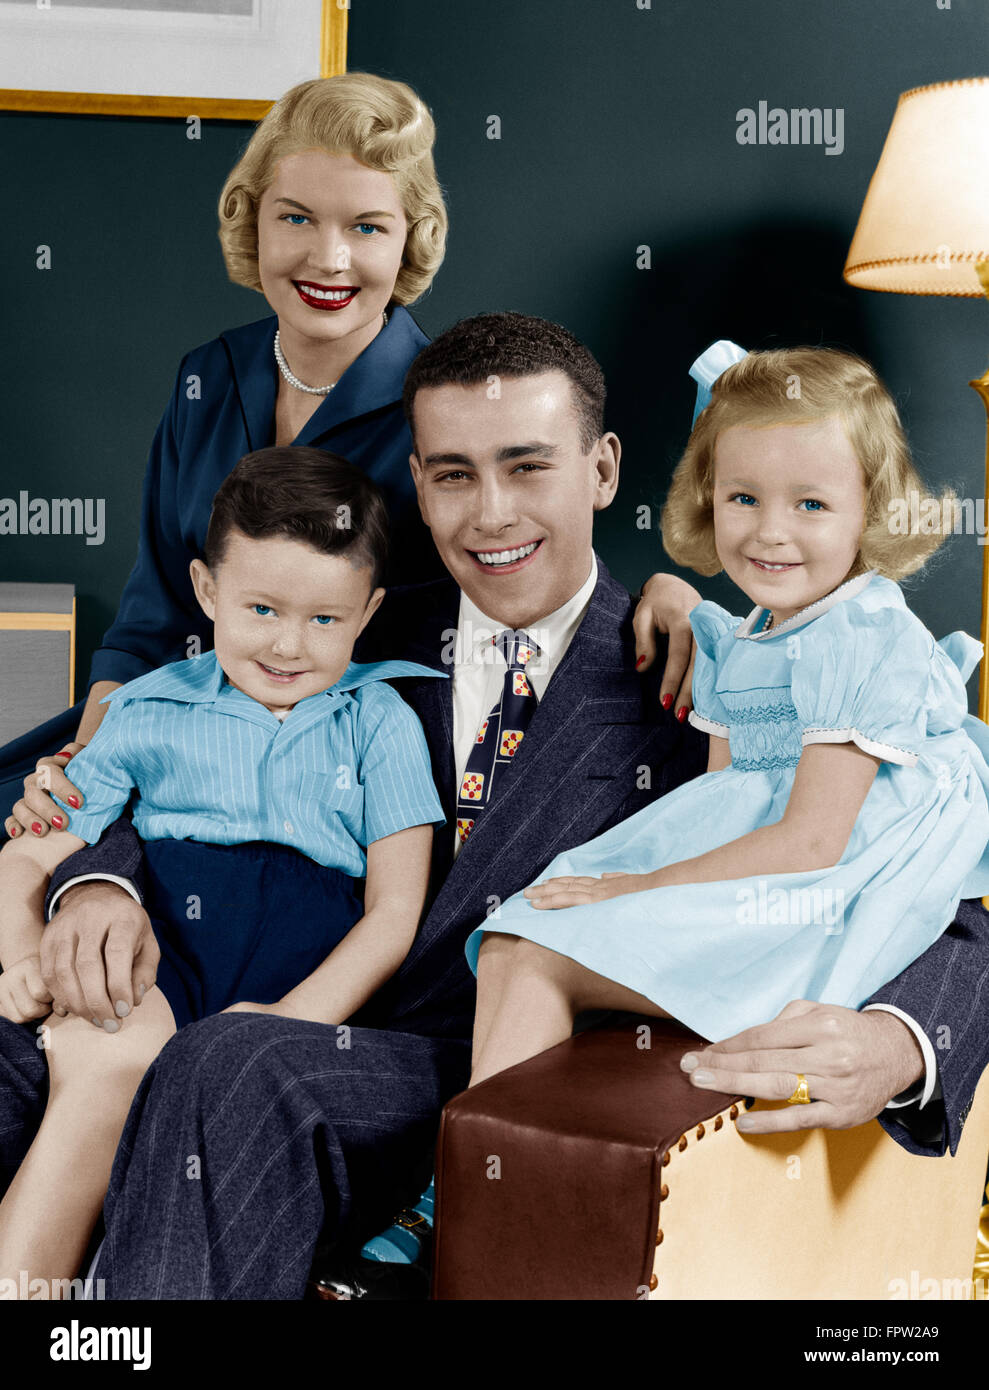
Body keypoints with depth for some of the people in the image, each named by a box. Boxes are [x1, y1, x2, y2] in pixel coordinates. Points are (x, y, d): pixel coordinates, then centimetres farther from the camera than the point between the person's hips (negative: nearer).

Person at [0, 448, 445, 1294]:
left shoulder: (379, 723, 15)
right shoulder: (150, 712, 18)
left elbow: (395, 912, 7)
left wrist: (294, 1017, -10)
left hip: (311, 965, -1)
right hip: (159, 945, 1)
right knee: (102, 1056, -33)